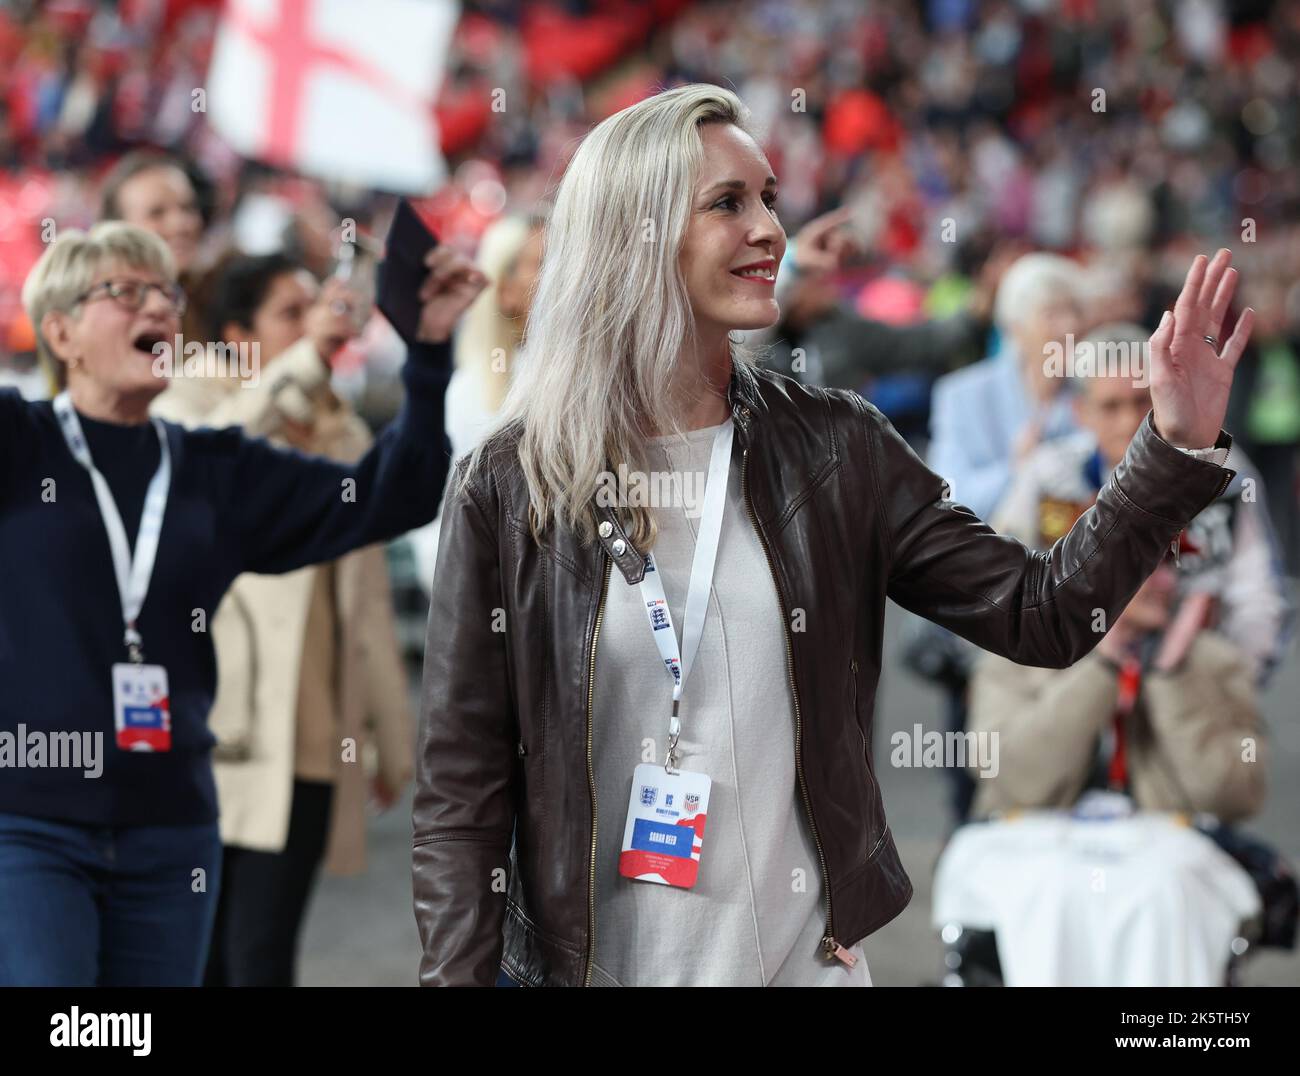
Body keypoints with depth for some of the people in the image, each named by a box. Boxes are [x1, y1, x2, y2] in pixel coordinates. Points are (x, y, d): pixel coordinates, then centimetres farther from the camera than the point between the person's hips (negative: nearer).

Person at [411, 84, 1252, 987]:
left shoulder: (835, 449, 1)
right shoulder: (507, 485, -7)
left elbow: (1041, 616, -1)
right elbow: (462, 786, -6)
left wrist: (1179, 446, -11)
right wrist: (457, 974, -13)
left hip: (806, 951, 3)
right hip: (592, 959, -2)